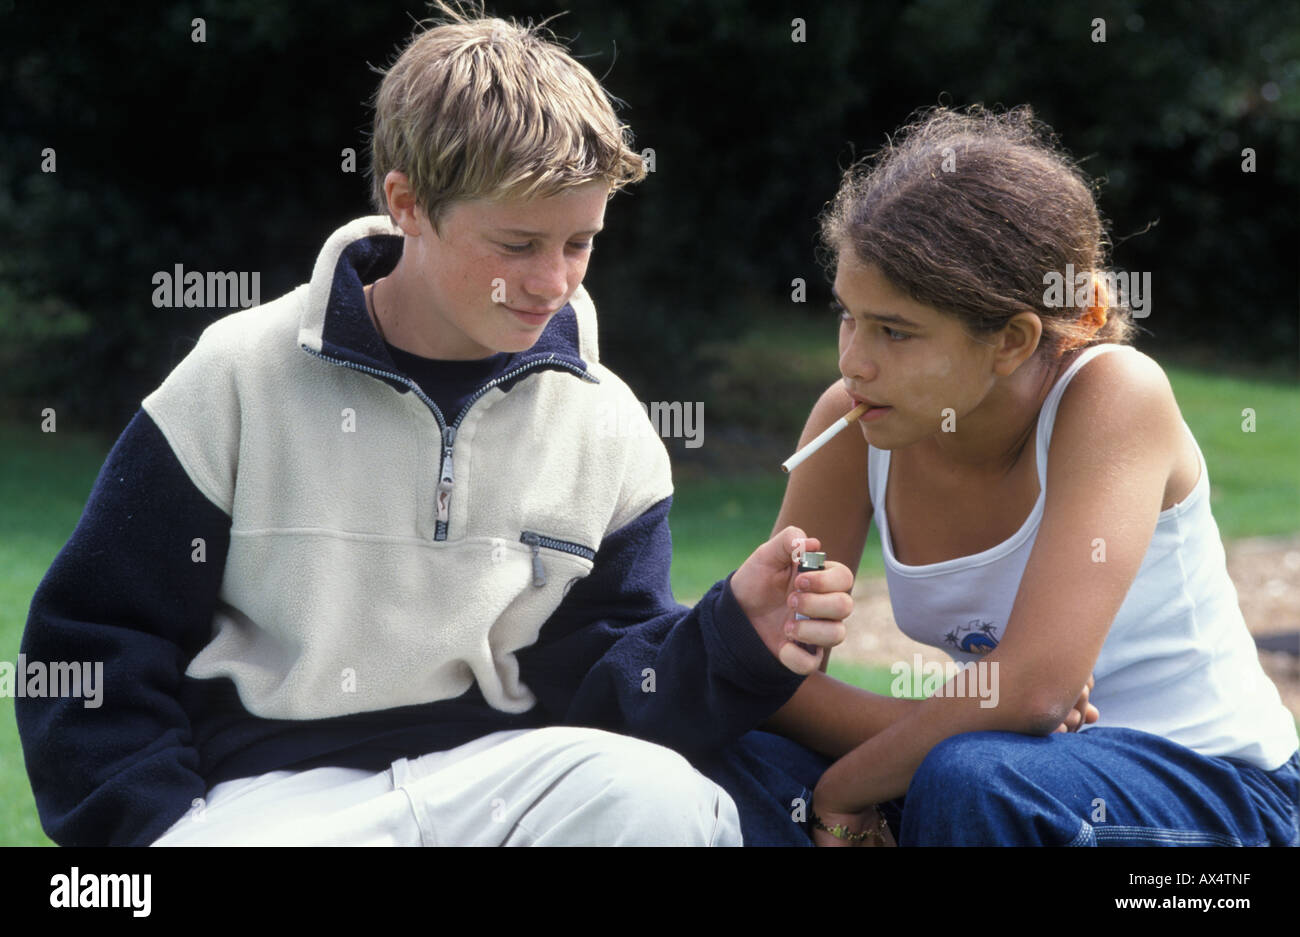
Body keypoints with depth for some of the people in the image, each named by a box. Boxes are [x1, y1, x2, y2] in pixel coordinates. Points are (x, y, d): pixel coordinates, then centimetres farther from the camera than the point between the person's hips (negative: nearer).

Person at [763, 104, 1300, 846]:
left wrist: (843, 789, -18)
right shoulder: (854, 423, -7)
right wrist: (928, 729, -24)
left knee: (972, 780, -35)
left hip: (1217, 787, -5)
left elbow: (1032, 688, -29)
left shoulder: (1116, 396, -22)